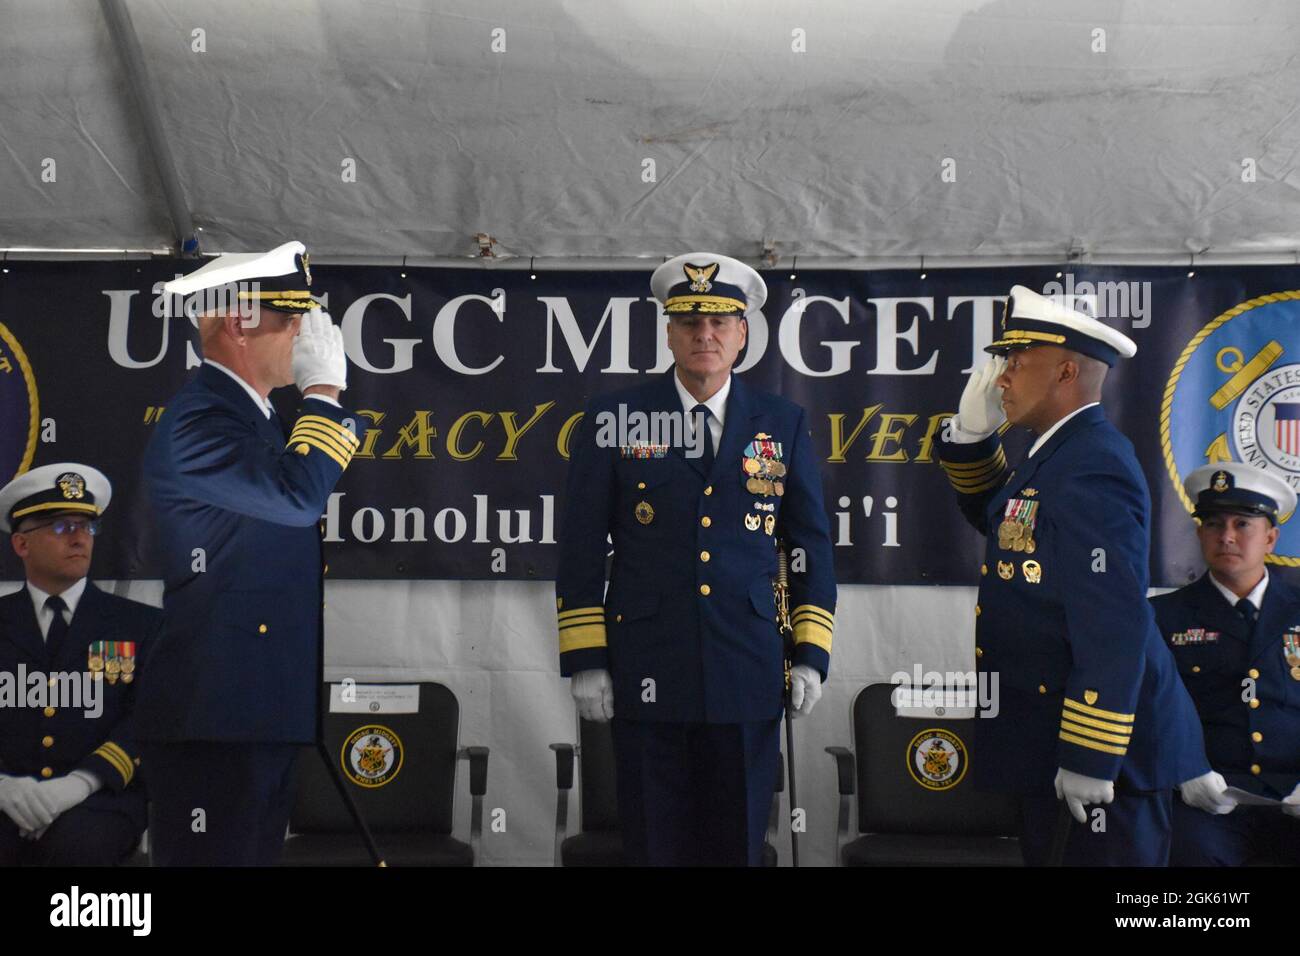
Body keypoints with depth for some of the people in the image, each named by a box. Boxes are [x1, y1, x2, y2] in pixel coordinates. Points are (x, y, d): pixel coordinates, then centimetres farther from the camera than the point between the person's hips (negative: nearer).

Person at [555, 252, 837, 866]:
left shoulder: (784, 425, 7)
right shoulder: (614, 420, 2)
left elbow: (811, 548, 10)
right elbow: (581, 551, 2)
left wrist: (811, 654, 4)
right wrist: (584, 661, -2)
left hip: (748, 677, 1)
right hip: (648, 677, -1)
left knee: (737, 844, 10)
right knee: (654, 844, 7)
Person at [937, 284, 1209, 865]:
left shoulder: (1092, 470, -22)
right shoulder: (1060, 453, 10)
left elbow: (1114, 629, -26)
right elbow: (991, 515, 29)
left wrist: (1090, 761, -24)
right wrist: (972, 430, 11)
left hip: (1106, 753, -10)